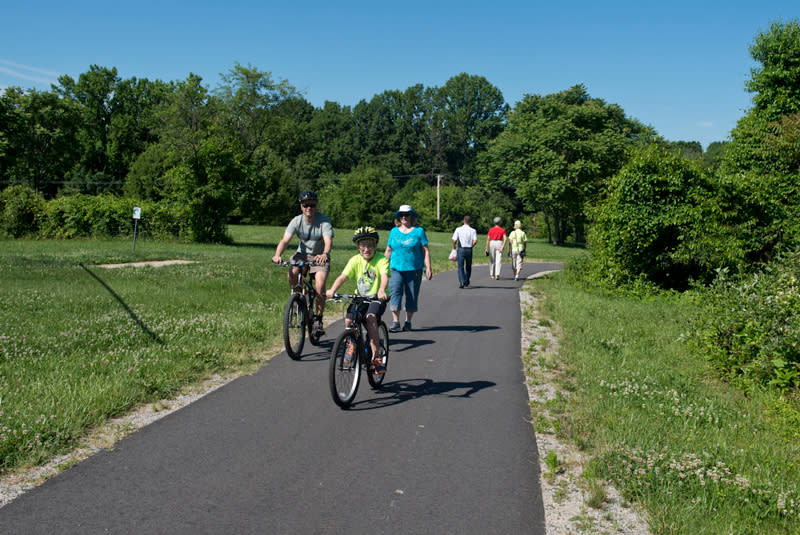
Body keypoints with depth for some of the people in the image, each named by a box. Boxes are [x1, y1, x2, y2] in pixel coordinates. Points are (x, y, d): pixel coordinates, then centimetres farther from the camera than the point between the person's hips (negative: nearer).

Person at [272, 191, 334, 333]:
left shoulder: (324, 221, -18)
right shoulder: (296, 221, -10)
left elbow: (328, 240, -33)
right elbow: (285, 240, -20)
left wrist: (325, 254, -55)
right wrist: (277, 255, -40)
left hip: (320, 257, -2)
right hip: (302, 254, 2)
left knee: (320, 285, -25)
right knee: (292, 274, -28)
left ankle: (318, 319, -7)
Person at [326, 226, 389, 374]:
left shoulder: (382, 259, -11)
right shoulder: (355, 260, -3)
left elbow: (384, 276, -29)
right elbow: (343, 276, -15)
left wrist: (381, 290, -50)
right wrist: (332, 290, -33)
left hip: (377, 298, -3)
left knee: (370, 317, -30)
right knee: (348, 320, -19)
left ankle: (376, 356, -23)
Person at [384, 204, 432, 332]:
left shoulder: (419, 231, 3)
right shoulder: (394, 231, 11)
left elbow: (425, 251, 1)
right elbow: (388, 251, 16)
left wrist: (428, 268, -5)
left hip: (414, 269, -1)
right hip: (396, 269, 2)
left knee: (412, 296, 4)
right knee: (395, 293, -12)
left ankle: (408, 322, 17)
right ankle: (395, 322, -9)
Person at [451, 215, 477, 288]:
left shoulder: (458, 229, -3)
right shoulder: (473, 230, -1)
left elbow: (454, 240, -7)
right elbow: (475, 241, -11)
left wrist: (454, 247, 11)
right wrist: (471, 246, 7)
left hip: (461, 249, -1)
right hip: (469, 250, 1)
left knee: (461, 267, 1)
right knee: (468, 267, 17)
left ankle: (462, 282, -17)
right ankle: (466, 282, 27)